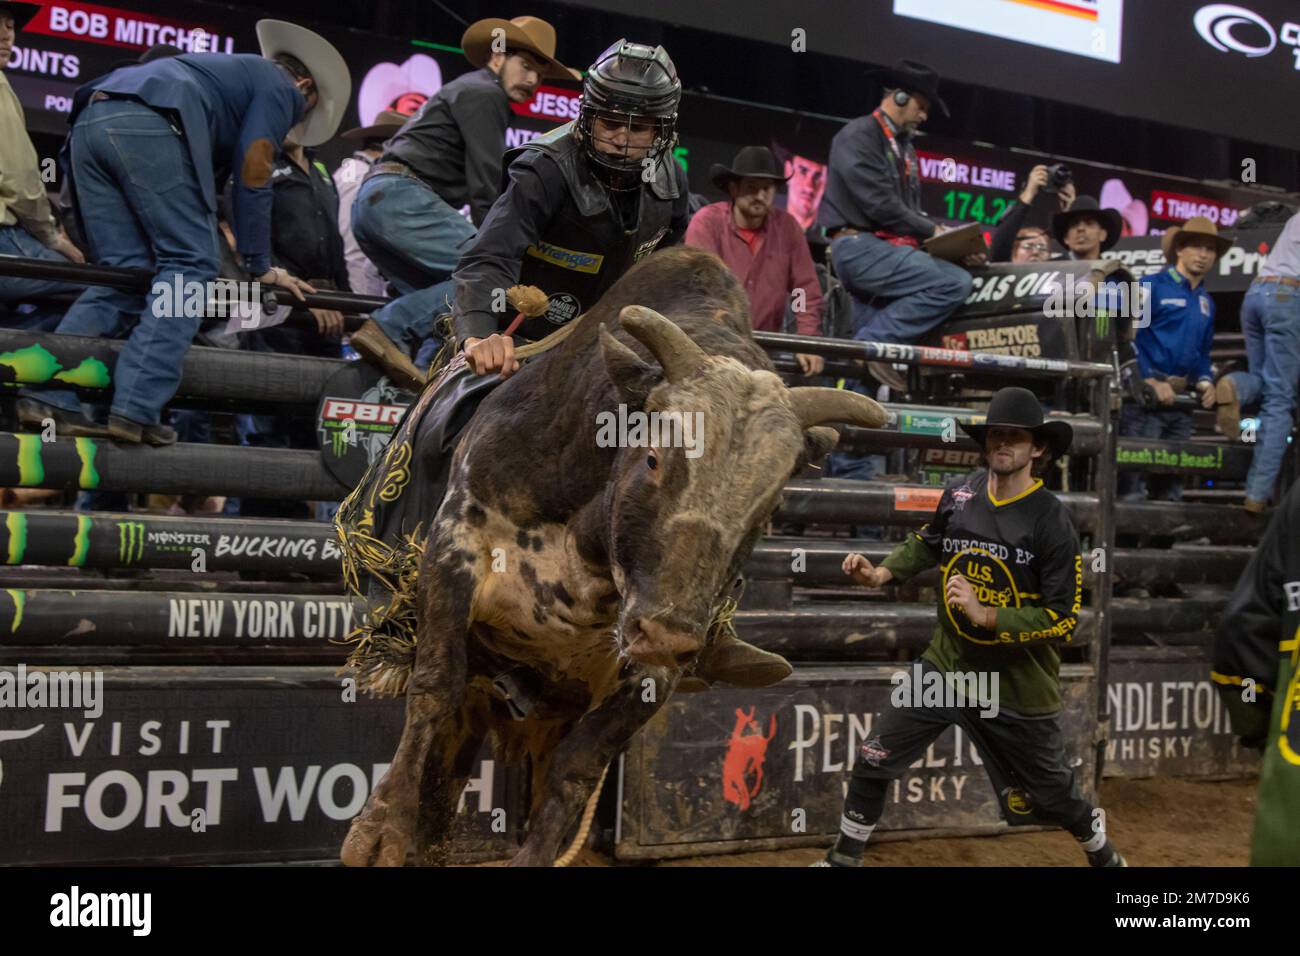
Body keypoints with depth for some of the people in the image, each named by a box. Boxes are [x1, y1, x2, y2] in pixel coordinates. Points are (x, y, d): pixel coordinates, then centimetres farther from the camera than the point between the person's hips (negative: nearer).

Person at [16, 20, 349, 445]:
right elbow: (252, 178, 7)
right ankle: (135, 410, -15)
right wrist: (261, 267, 10)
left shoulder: (234, 73, 40)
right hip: (148, 126, -8)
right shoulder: (279, 86, 17)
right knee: (190, 265, -3)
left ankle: (49, 397, -3)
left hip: (89, 123, 8)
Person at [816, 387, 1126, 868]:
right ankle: (844, 859, 21)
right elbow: (927, 543, 17)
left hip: (1019, 684, -4)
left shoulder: (1052, 522, -18)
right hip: (947, 665, 4)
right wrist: (881, 573, 1)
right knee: (873, 761, 2)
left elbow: (1064, 619, -19)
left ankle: (1105, 857, 42)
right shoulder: (959, 492, -4)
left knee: (1053, 796, 12)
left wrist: (986, 615, -28)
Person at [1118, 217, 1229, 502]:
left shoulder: (1206, 302, 19)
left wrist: (1205, 382, 7)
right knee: (1133, 479, -10)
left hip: (1181, 399, 7)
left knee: (1171, 479, 12)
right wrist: (1150, 381, -18)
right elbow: (1128, 336, -12)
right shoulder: (1151, 286, -4)